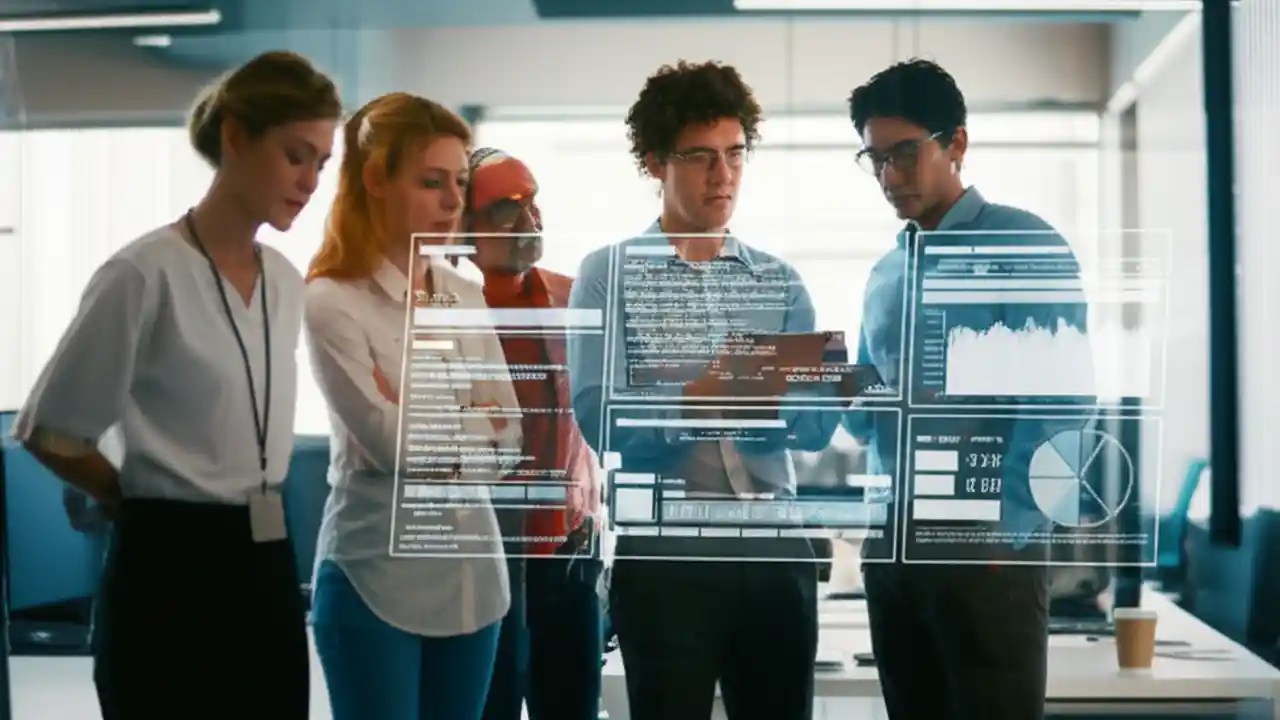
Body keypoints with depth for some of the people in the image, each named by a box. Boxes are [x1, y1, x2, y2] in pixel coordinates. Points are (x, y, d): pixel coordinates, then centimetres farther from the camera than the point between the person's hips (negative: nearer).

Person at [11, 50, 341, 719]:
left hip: (265, 566, 7)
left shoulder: (287, 283, 10)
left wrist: (254, 506, 12)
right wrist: (149, 500, 3)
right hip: (170, 569, -7)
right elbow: (49, 430, -6)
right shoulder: (147, 273, -12)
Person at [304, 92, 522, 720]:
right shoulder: (334, 303, -10)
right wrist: (469, 416, -1)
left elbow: (507, 435, 4)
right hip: (376, 579, -6)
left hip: (472, 574, 6)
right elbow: (391, 443, -16)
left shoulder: (468, 298, 9)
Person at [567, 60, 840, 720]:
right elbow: (596, 416, -13)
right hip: (664, 554, -3)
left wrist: (775, 395, -21)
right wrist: (690, 403, -29)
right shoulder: (610, 274, 0)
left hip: (776, 548, 4)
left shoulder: (780, 281, 10)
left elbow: (818, 426, -1)